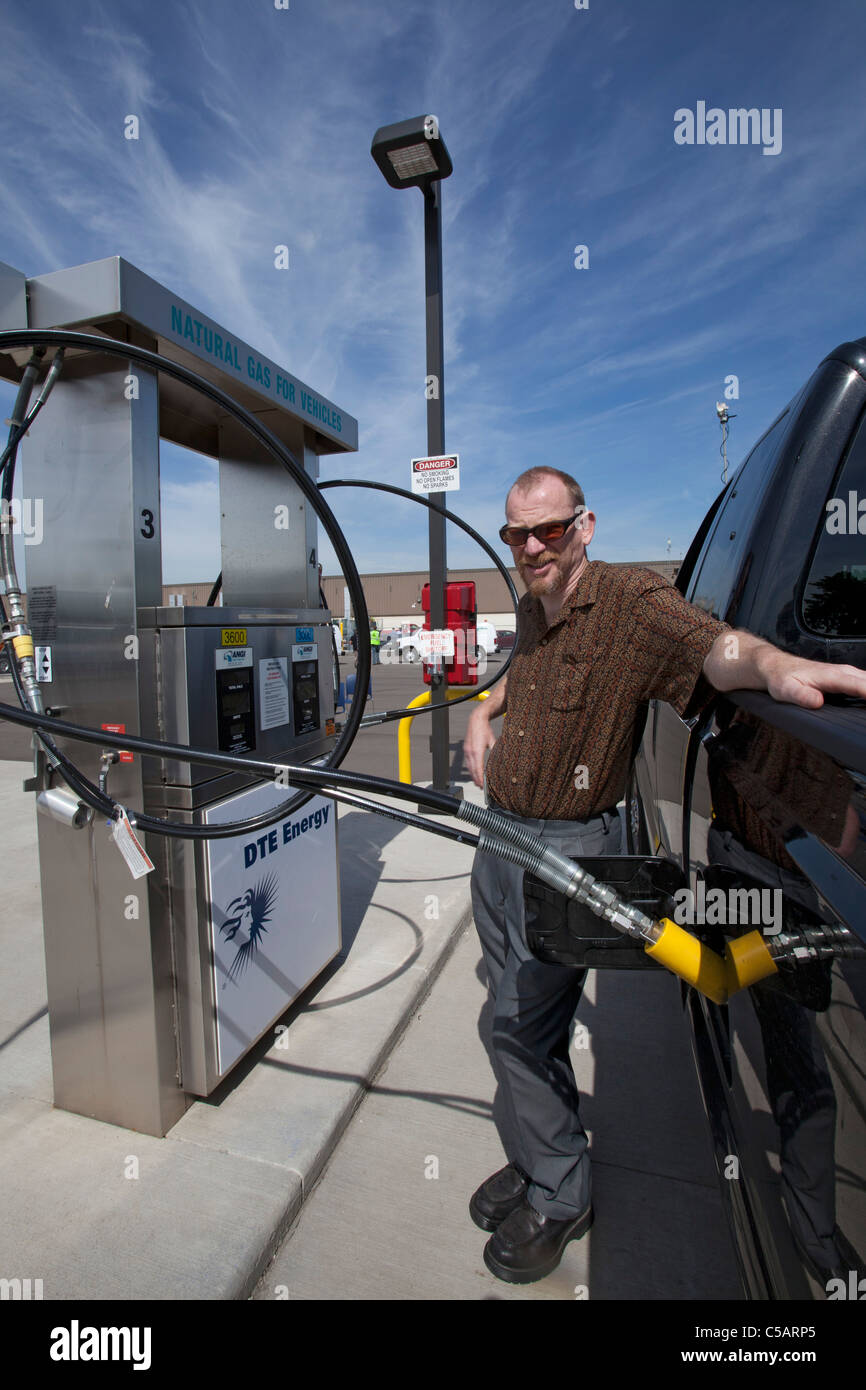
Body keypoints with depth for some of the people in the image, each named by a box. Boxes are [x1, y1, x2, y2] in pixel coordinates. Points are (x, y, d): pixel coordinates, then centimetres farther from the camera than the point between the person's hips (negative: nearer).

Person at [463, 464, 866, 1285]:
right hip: (500, 834, 8)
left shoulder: (629, 600, -17)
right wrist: (484, 710, 9)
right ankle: (535, 1160, 43)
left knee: (522, 1026, 1)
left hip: (568, 848, -8)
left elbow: (711, 643, -35)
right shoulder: (530, 608, 9)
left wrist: (771, 663, -57)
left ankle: (558, 1198, 29)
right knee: (511, 1012, 20)